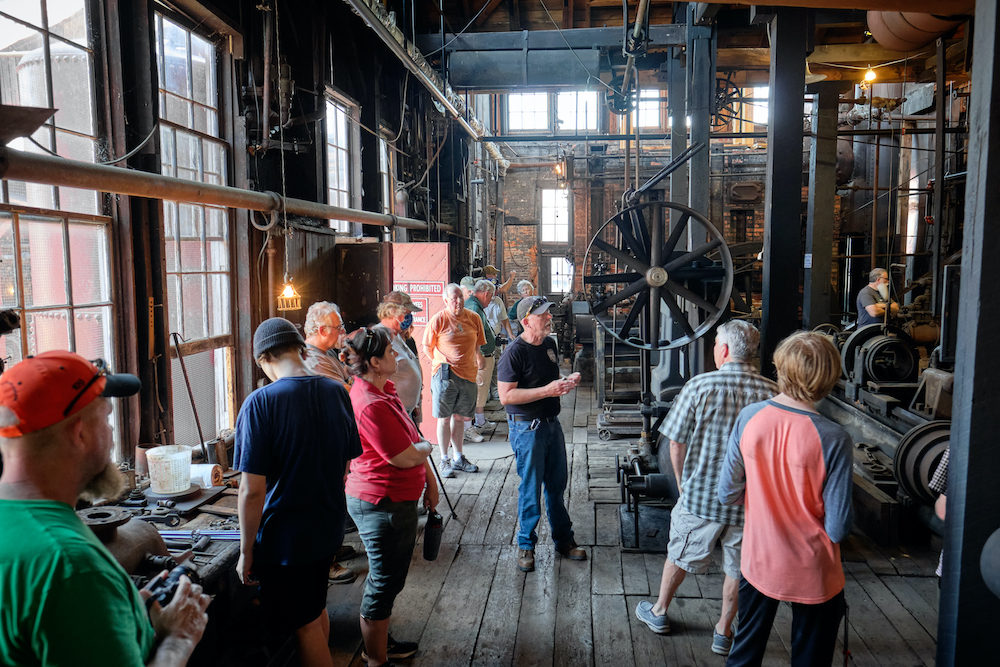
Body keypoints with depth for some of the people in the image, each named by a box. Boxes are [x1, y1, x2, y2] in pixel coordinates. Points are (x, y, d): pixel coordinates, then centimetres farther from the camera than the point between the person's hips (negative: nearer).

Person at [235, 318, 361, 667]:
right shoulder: (337, 393, -3)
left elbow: (252, 491, -21)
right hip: (329, 529, 6)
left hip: (284, 537, -6)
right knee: (317, 610, 27)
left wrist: (246, 551, -9)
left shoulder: (260, 403, -21)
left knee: (305, 626, 11)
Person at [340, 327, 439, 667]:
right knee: (384, 583, 6)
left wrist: (429, 479, 13)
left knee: (386, 578, 24)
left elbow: (412, 437, 12)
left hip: (386, 501, 11)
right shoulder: (372, 405, -28)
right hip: (383, 504, -11)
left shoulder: (383, 390, 5)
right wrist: (427, 447, -4)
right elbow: (405, 457, -26)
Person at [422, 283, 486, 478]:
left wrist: (478, 356, 7)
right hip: (445, 375, -4)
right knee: (444, 418, 3)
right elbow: (427, 347, 1)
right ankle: (444, 460, 14)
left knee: (460, 417, 14)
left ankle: (458, 458, 27)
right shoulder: (438, 320, -7)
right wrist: (443, 361, -4)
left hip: (468, 374, 4)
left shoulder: (474, 318, 5)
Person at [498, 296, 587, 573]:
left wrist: (567, 382, 0)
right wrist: (547, 390, -26)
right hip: (527, 428, -7)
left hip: (552, 423, 7)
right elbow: (506, 396, -22)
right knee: (530, 489, 2)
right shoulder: (514, 352, -17)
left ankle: (563, 539, 30)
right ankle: (526, 545, 19)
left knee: (557, 484, 16)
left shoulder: (549, 344, 8)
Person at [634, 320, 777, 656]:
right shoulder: (773, 393, -10)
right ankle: (724, 632, 33)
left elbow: (676, 444, -10)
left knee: (679, 555, 20)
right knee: (738, 568, 20)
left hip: (699, 496, -1)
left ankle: (659, 612, 40)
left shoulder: (699, 386, -16)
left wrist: (683, 484, 7)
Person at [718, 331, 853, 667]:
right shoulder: (833, 440, -24)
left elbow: (728, 494, -6)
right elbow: (838, 529, -19)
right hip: (811, 576, -3)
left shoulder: (749, 418, -15)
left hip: (757, 563, 3)